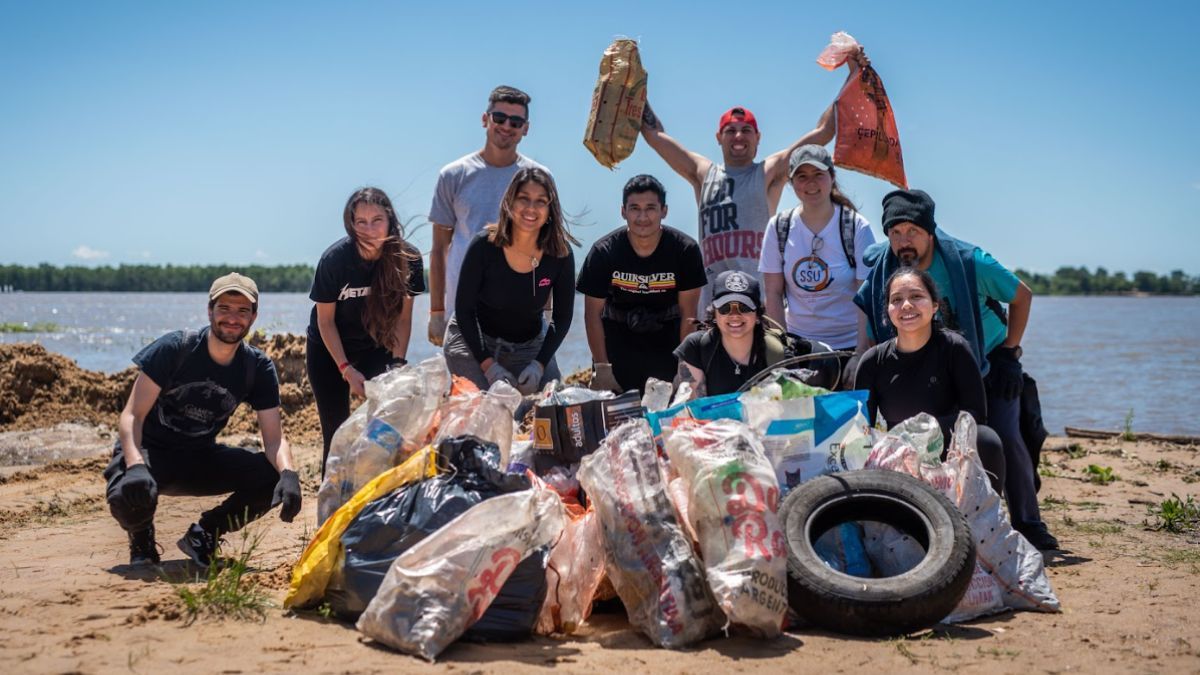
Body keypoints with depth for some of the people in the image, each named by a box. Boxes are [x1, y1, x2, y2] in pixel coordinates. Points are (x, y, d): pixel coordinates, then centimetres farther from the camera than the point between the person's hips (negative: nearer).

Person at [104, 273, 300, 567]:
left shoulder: (258, 368, -6)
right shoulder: (174, 348, -16)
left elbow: (274, 437, -11)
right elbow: (132, 416, -19)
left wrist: (288, 474, -34)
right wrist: (136, 466, -39)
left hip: (201, 459, 3)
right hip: (151, 451, -3)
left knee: (274, 478, -22)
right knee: (129, 495, -38)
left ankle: (204, 533, 3)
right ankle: (142, 539, 2)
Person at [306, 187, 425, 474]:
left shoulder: (407, 259, -19)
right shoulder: (334, 259, -23)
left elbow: (403, 317, -8)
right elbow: (325, 321, -14)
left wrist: (398, 362, -17)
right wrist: (347, 370, -18)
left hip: (375, 347, 1)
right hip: (329, 348, -1)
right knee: (336, 430, -2)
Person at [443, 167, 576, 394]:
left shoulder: (560, 255, -15)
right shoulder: (484, 246, -21)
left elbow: (562, 318, -4)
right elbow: (464, 309, -15)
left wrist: (539, 364, -17)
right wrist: (488, 364, -22)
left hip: (530, 345, 3)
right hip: (474, 340, -2)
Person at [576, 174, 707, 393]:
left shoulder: (686, 250, -12)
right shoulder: (603, 252, -13)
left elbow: (688, 314, -7)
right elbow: (593, 313, -7)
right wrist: (602, 367, -10)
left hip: (667, 338, 0)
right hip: (617, 339, 0)